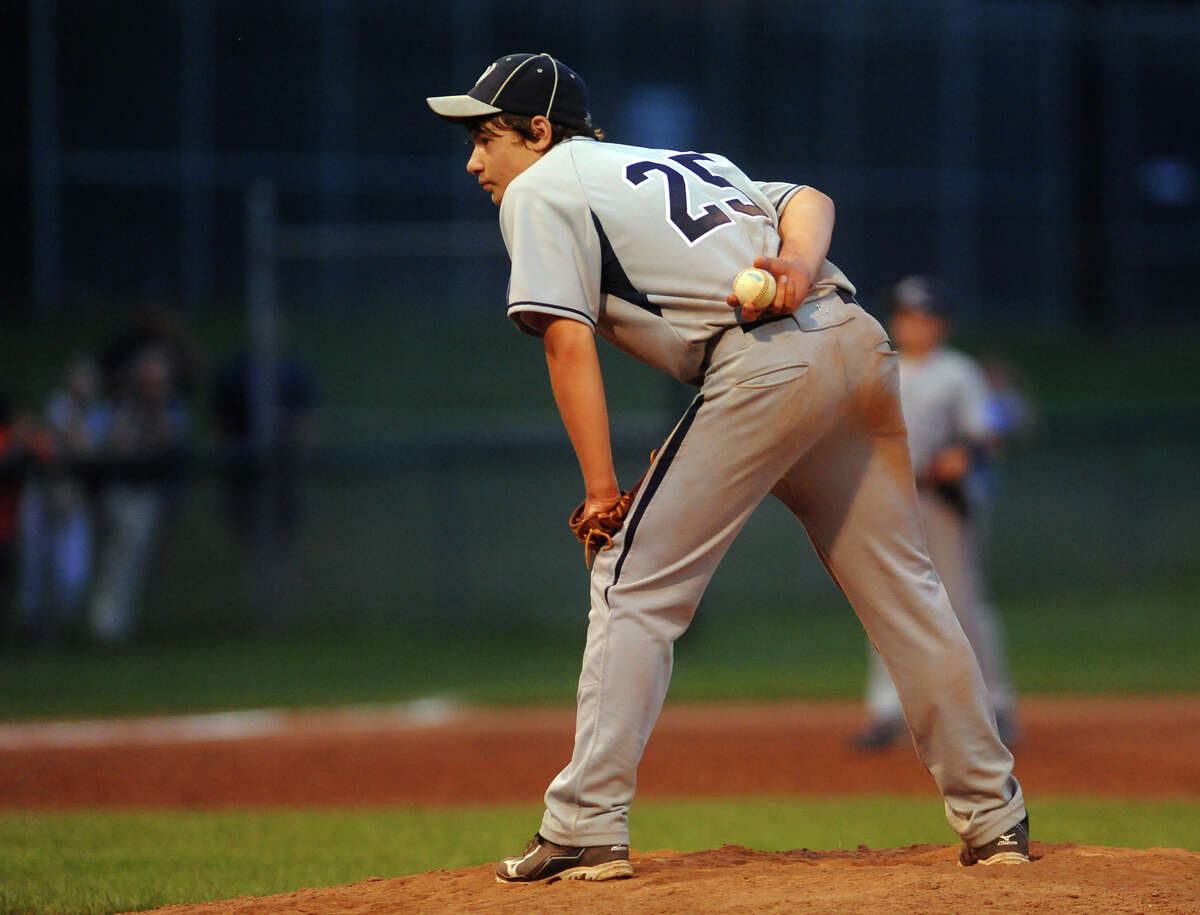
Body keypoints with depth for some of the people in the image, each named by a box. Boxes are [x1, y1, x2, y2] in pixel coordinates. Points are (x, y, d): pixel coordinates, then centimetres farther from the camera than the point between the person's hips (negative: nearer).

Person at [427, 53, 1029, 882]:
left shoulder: (541, 188, 9)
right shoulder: (684, 162, 31)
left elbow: (569, 342, -2)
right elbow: (808, 199, 15)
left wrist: (601, 489, -3)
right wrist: (801, 266, -4)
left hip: (766, 363, -7)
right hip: (859, 339, 7)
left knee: (635, 584, 0)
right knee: (903, 586, 13)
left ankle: (588, 827, -6)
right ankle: (995, 819, 14)